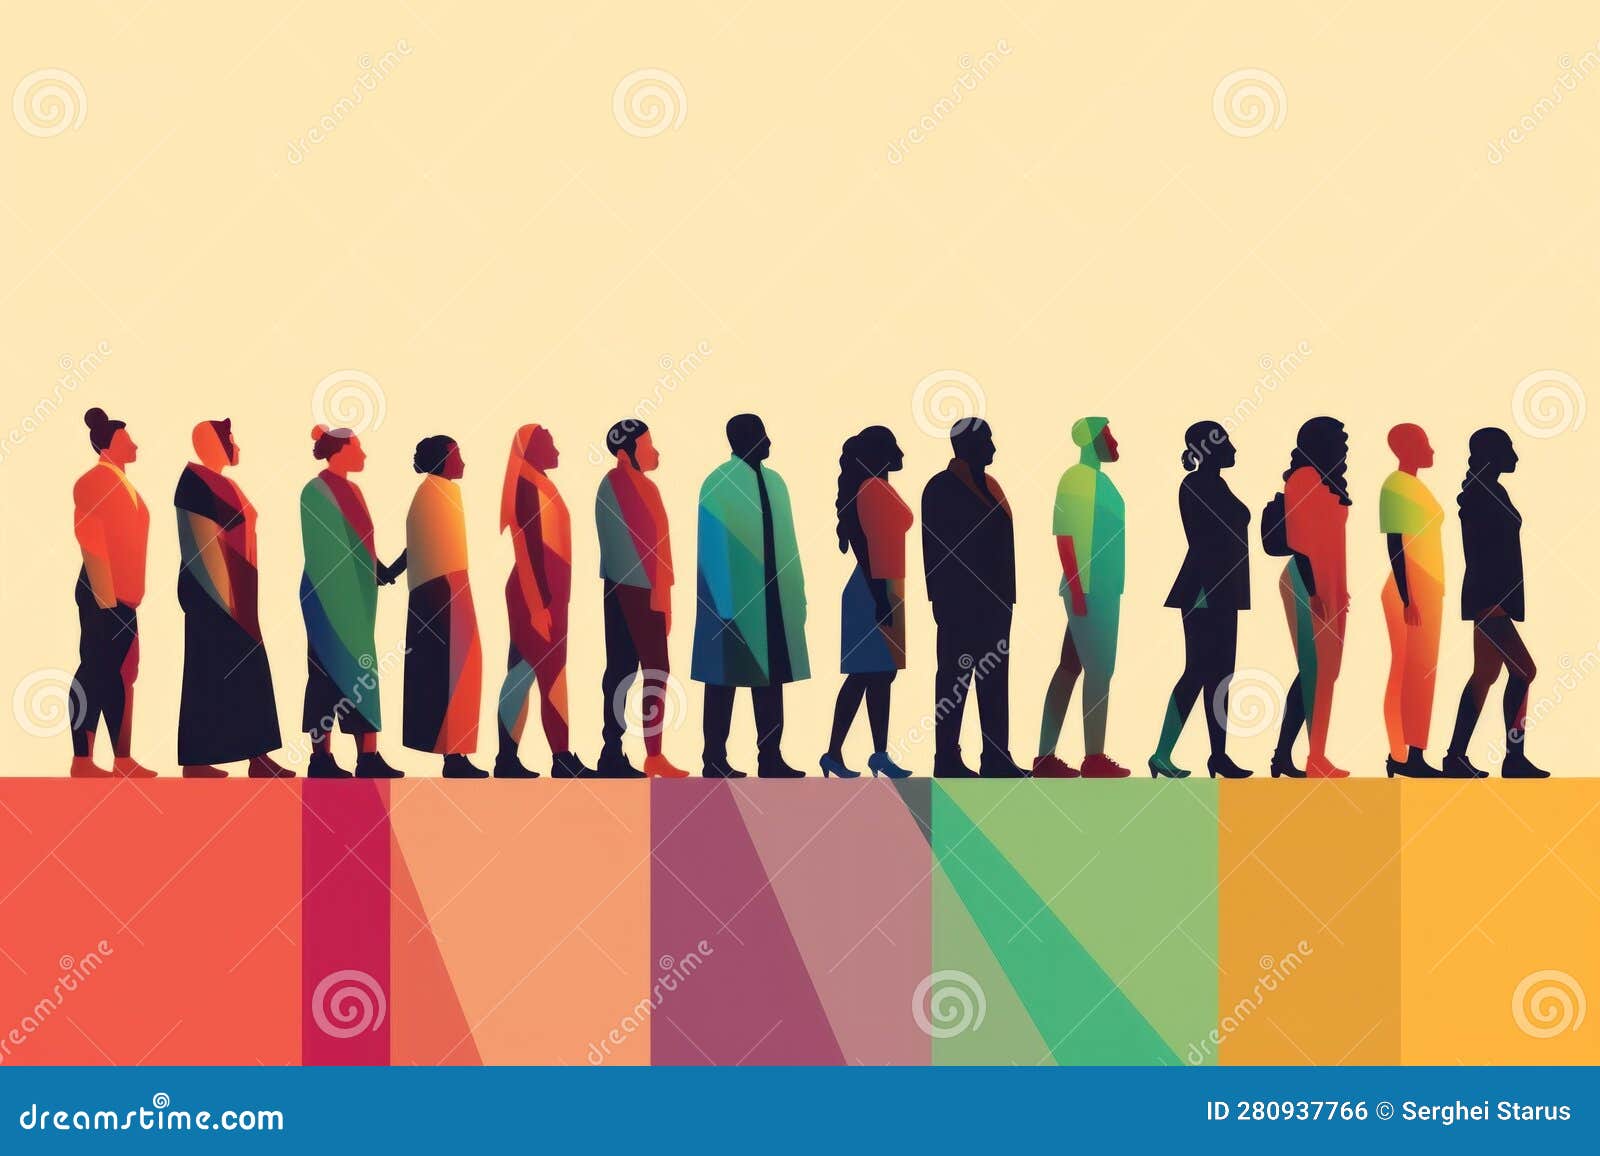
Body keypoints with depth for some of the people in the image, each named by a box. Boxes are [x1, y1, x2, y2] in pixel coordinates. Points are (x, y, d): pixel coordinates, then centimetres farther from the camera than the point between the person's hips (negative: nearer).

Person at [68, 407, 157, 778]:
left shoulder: (120, 481, 16)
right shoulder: (97, 479, -12)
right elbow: (90, 538, -17)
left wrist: (129, 592, 17)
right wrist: (105, 595, -21)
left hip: (120, 594, 9)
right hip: (103, 594, -9)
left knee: (117, 673, 9)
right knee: (95, 672, -7)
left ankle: (122, 760, 12)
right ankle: (83, 761, -6)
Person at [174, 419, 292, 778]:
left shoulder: (217, 482, 16)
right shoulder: (198, 482, -15)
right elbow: (204, 544, -19)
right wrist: (224, 596, -21)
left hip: (230, 593, 10)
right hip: (214, 593, -10)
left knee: (246, 673, 8)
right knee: (211, 675, -6)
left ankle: (258, 758, 9)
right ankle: (195, 764, -2)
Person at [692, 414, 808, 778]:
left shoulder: (774, 482, 7)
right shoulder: (718, 485, -11)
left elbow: (785, 541, 10)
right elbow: (713, 547, -13)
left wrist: (796, 594, 7)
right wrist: (724, 605, -16)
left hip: (772, 599, 6)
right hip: (734, 600, -6)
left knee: (771, 678, 7)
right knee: (725, 679, 2)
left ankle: (771, 759, 12)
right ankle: (715, 761, 9)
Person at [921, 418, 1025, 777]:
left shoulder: (988, 485, 14)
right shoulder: (942, 489, -9)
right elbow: (935, 552, -12)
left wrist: (1006, 595, 13)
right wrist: (944, 602, -16)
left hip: (993, 603, 8)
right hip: (961, 605, -8)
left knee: (995, 681, 10)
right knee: (954, 680, -3)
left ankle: (997, 759, 14)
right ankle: (947, 760, 2)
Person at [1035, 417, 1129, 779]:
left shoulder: (1098, 479, 16)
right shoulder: (1076, 479, -12)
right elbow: (1064, 536, -18)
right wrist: (1077, 591, -22)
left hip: (1101, 590, 9)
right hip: (1088, 591, -9)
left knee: (1070, 668, 8)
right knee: (1099, 669, -7)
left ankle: (1045, 758, 9)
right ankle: (1095, 759, -3)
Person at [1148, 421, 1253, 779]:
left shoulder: (1215, 484, 16)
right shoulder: (1195, 484, -12)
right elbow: (1199, 541, -18)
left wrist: (1229, 591, 18)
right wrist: (1202, 590, -24)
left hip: (1222, 592, 10)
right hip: (1203, 592, -10)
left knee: (1219, 674, 10)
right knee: (1198, 672, -10)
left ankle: (1219, 756, 13)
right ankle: (1162, 755, -8)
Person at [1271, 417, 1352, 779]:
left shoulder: (1324, 481, 17)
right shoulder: (1304, 478, -11)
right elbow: (1299, 539, -17)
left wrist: (1340, 588, 16)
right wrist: (1312, 591, -21)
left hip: (1326, 585, 9)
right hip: (1308, 584, -9)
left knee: (1323, 668, 6)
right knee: (1312, 668, -9)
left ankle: (1313, 758, 7)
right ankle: (1283, 756, -7)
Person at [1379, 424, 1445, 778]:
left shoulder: (1414, 485, 14)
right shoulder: (1396, 486, -14)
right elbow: (1394, 545, -19)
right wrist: (1407, 599, -22)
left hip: (1426, 590, 9)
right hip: (1410, 592, -9)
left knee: (1422, 673, 9)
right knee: (1407, 673, -8)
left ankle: (1412, 755, 10)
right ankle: (1401, 756, -8)